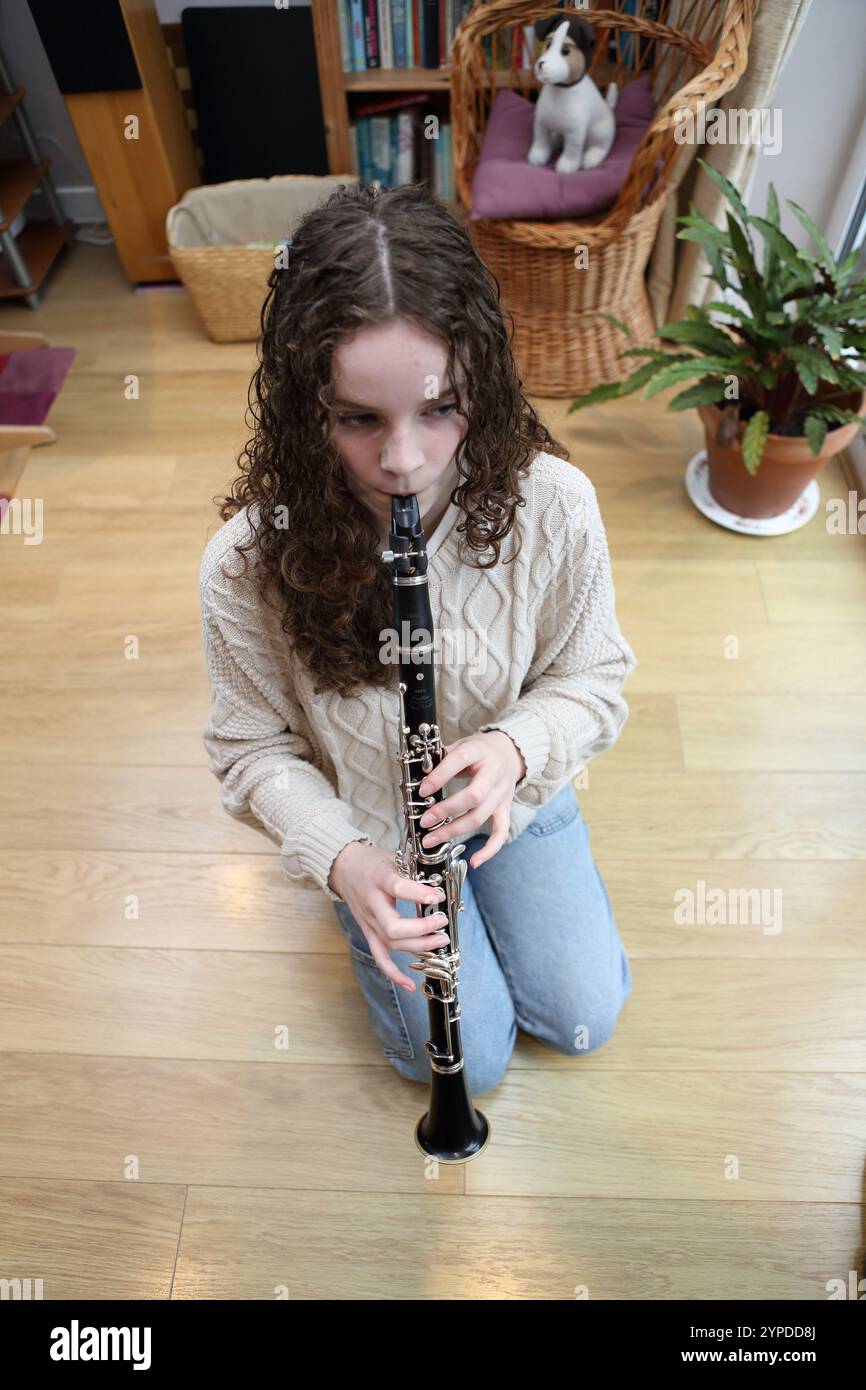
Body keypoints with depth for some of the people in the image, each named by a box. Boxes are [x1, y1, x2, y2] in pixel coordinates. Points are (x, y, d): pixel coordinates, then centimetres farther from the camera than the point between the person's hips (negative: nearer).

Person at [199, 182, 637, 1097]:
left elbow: (591, 680, -10)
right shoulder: (248, 563, -28)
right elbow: (252, 749, -14)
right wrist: (339, 860, -29)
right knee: (471, 1057, 7)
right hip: (373, 831, -1)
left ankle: (492, 879, 39)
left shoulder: (552, 505, -26)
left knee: (585, 1018, 13)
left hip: (516, 793, 2)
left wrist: (517, 746, -31)